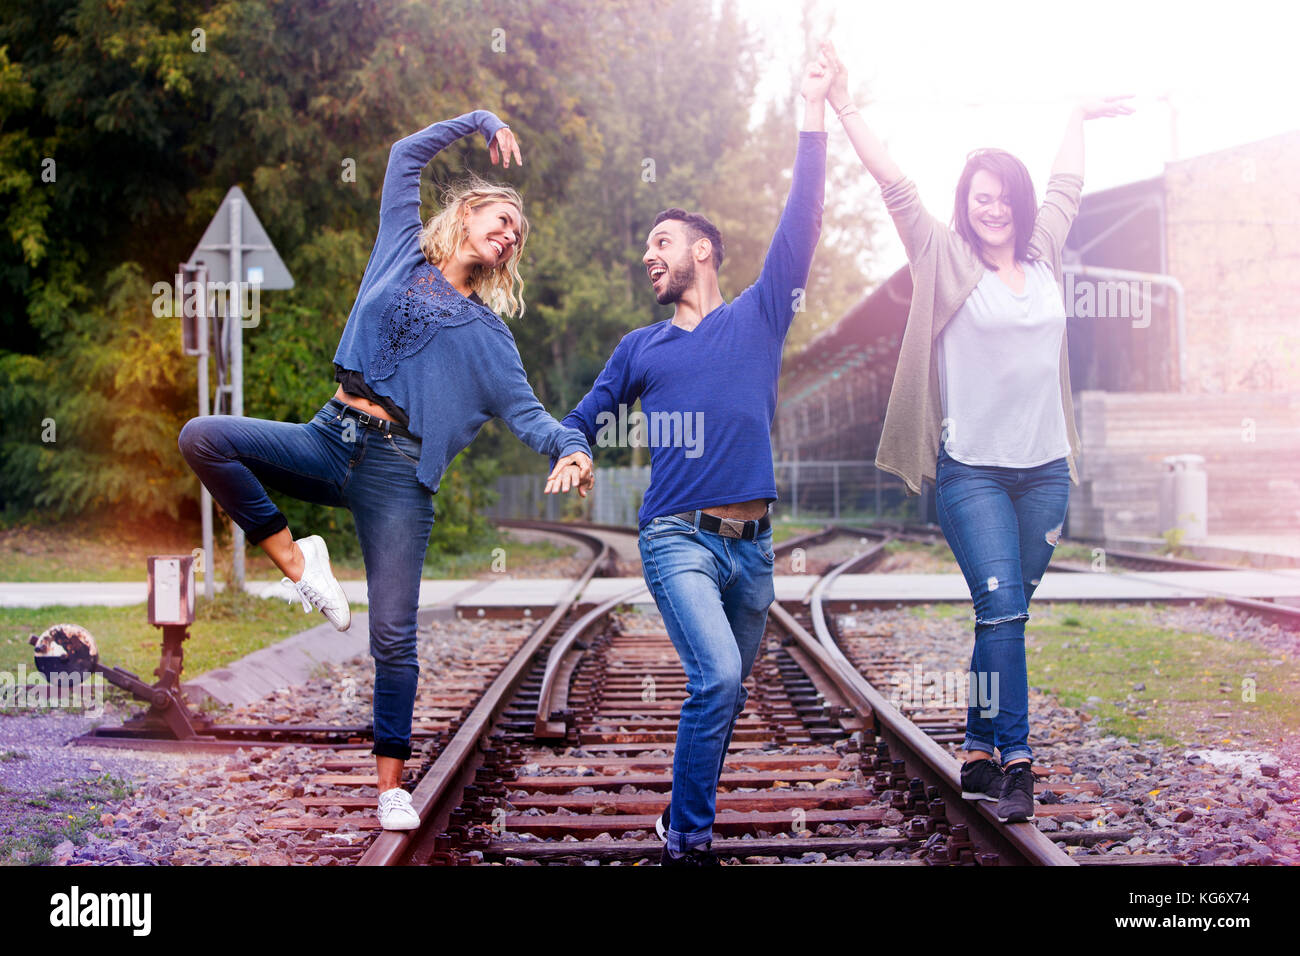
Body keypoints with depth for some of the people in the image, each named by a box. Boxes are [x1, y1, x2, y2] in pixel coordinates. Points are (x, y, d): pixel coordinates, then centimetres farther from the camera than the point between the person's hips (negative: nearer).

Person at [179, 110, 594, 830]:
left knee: (393, 633, -6)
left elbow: (524, 410, 8)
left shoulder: (486, 332, 13)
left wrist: (569, 445, -11)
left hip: (398, 470, -1)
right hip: (330, 439, 1)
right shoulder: (404, 251, 14)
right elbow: (405, 155, 20)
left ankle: (391, 786, 2)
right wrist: (478, 121, 19)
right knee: (203, 438, -21)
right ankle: (293, 560, -10)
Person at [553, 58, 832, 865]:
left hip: (752, 542, 2)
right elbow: (585, 420, 26)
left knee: (728, 693, 10)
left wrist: (814, 114, -5)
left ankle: (688, 817, 28)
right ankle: (688, 841, -10)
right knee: (717, 678, -20)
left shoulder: (759, 319, 8)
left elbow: (801, 223, 0)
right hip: (677, 537, -2)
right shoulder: (640, 350, 14)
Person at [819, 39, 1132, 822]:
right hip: (973, 469, -5)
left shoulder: (1044, 257, 11)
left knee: (1010, 612, 7)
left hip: (1045, 468, 5)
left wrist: (1079, 120, 42)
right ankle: (1015, 764, -7)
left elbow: (1066, 187, 28)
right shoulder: (947, 259, 0)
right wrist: (845, 107, -8)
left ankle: (979, 751, 15)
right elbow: (895, 185, -4)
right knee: (1002, 610, -11)